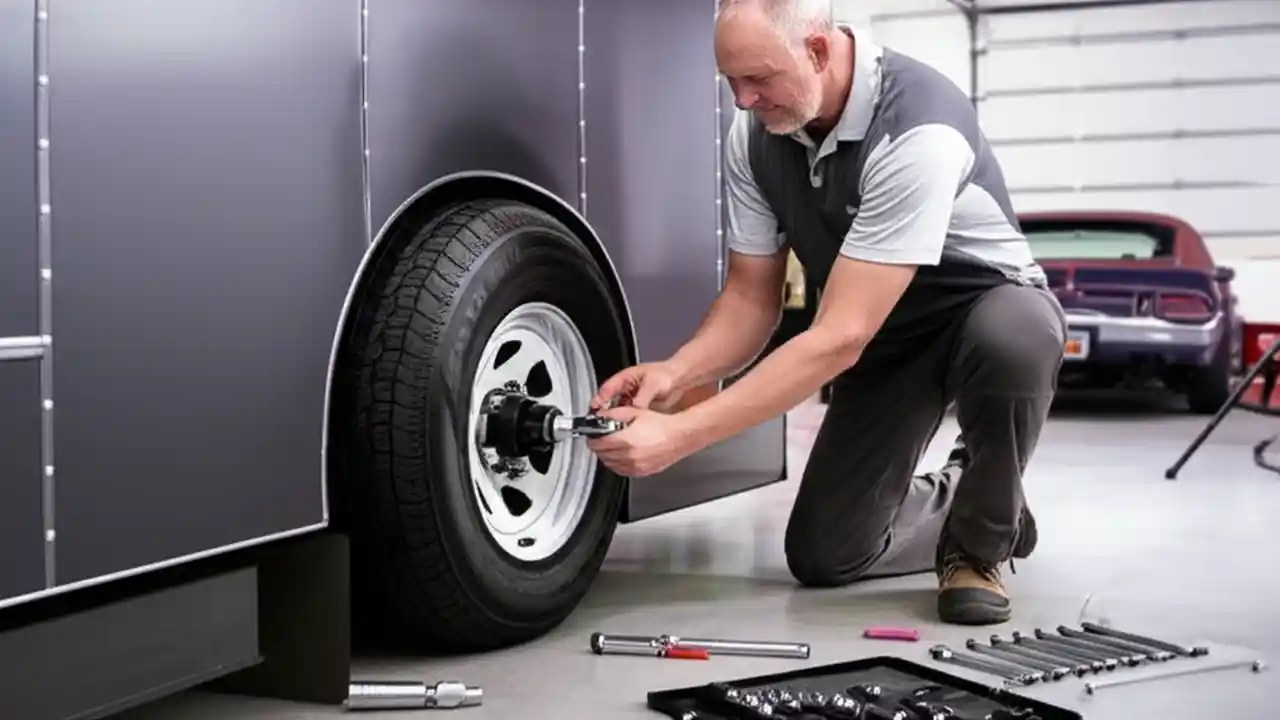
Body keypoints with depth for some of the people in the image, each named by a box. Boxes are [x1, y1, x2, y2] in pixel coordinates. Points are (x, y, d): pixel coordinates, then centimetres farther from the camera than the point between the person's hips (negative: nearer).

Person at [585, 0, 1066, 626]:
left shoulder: (918, 128, -35)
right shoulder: (754, 135, -13)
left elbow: (842, 336, -38)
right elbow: (751, 297, -5)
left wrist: (681, 435, -40)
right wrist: (676, 373, -26)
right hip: (882, 337, 5)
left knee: (1013, 336, -42)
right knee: (822, 556, -1)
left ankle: (979, 542, -14)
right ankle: (964, 497, 28)